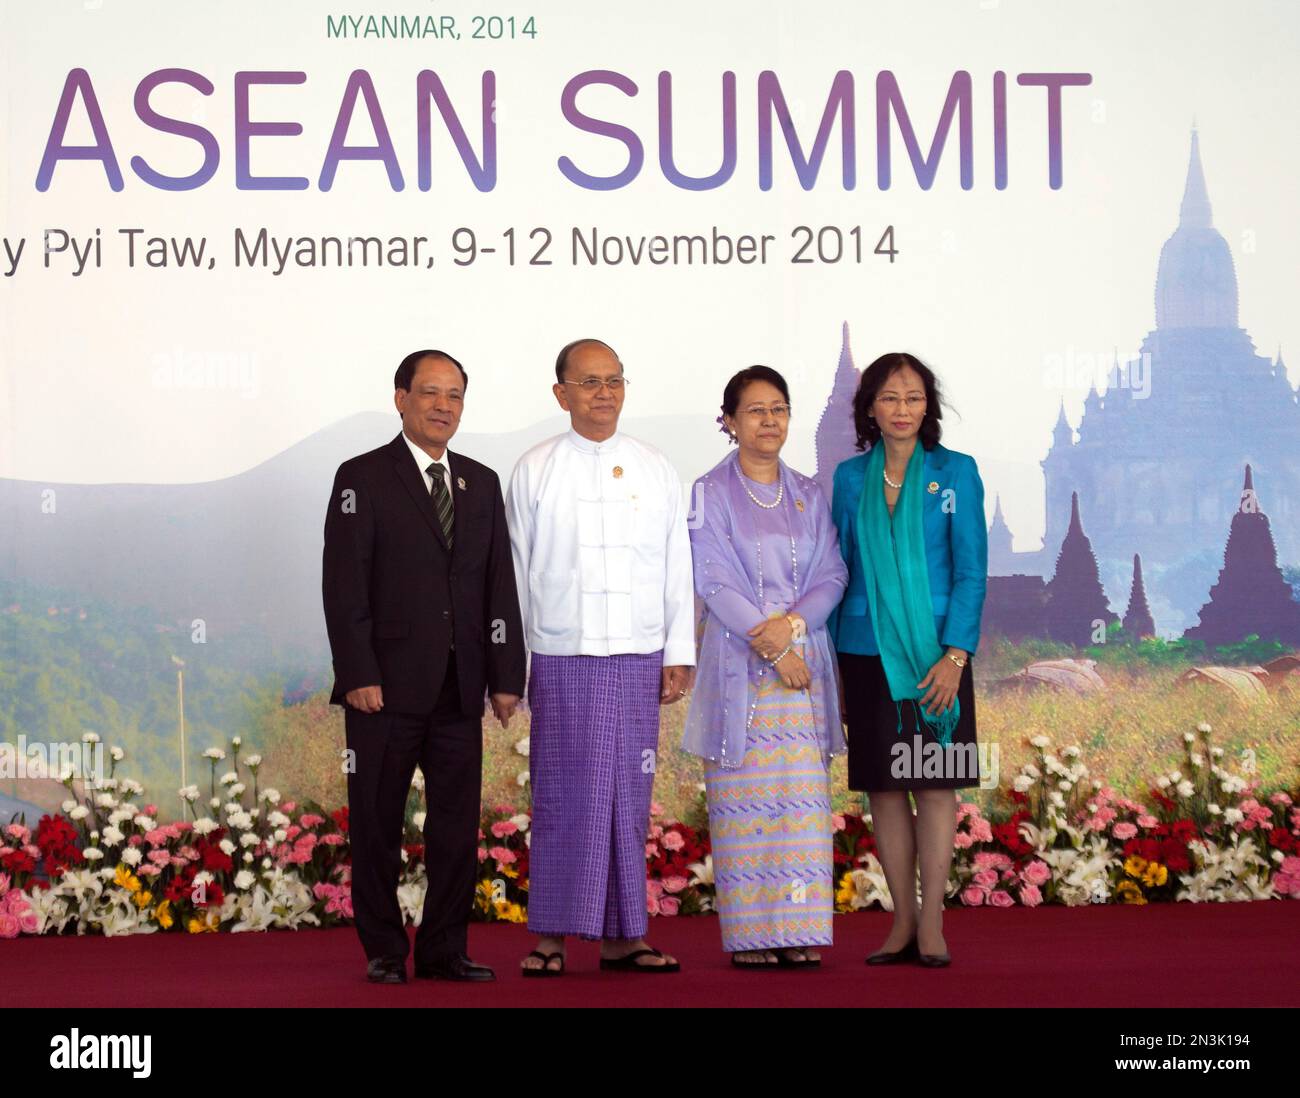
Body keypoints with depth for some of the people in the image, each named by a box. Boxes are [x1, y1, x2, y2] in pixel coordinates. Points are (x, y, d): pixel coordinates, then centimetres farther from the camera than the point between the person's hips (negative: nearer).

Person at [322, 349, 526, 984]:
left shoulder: (481, 484, 14)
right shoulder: (363, 479, -1)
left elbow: (500, 586, 12)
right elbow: (344, 585, -6)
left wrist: (506, 676, 6)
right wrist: (358, 675, -14)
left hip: (460, 688, 4)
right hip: (386, 689, -4)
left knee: (457, 825, 5)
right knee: (377, 825, 2)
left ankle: (444, 950, 14)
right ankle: (383, 951, 12)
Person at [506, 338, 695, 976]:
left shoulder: (655, 469, 10)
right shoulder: (536, 471, 4)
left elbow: (676, 566, 11)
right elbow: (517, 571, 5)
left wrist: (679, 653, 6)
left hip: (638, 659, 2)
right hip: (560, 659, -2)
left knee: (629, 796, 3)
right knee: (562, 794, -3)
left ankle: (622, 935, 8)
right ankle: (551, 935, 3)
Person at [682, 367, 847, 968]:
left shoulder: (808, 495, 13)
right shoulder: (711, 493, 2)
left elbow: (832, 573, 7)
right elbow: (714, 579, -6)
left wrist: (791, 623, -12)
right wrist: (771, 646, -13)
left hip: (804, 660, 3)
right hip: (738, 665, -3)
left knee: (803, 798, -1)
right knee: (743, 802, -3)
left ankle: (798, 931, 3)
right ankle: (748, 934, 1)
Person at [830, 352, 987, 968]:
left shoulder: (955, 472, 0)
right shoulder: (850, 477, 7)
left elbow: (971, 570, -3)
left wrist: (955, 654, -12)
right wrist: (829, 662, 7)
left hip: (935, 651, -2)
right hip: (866, 652, 2)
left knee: (935, 783, 0)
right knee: (883, 787, 5)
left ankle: (932, 926, 5)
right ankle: (903, 923, 13)